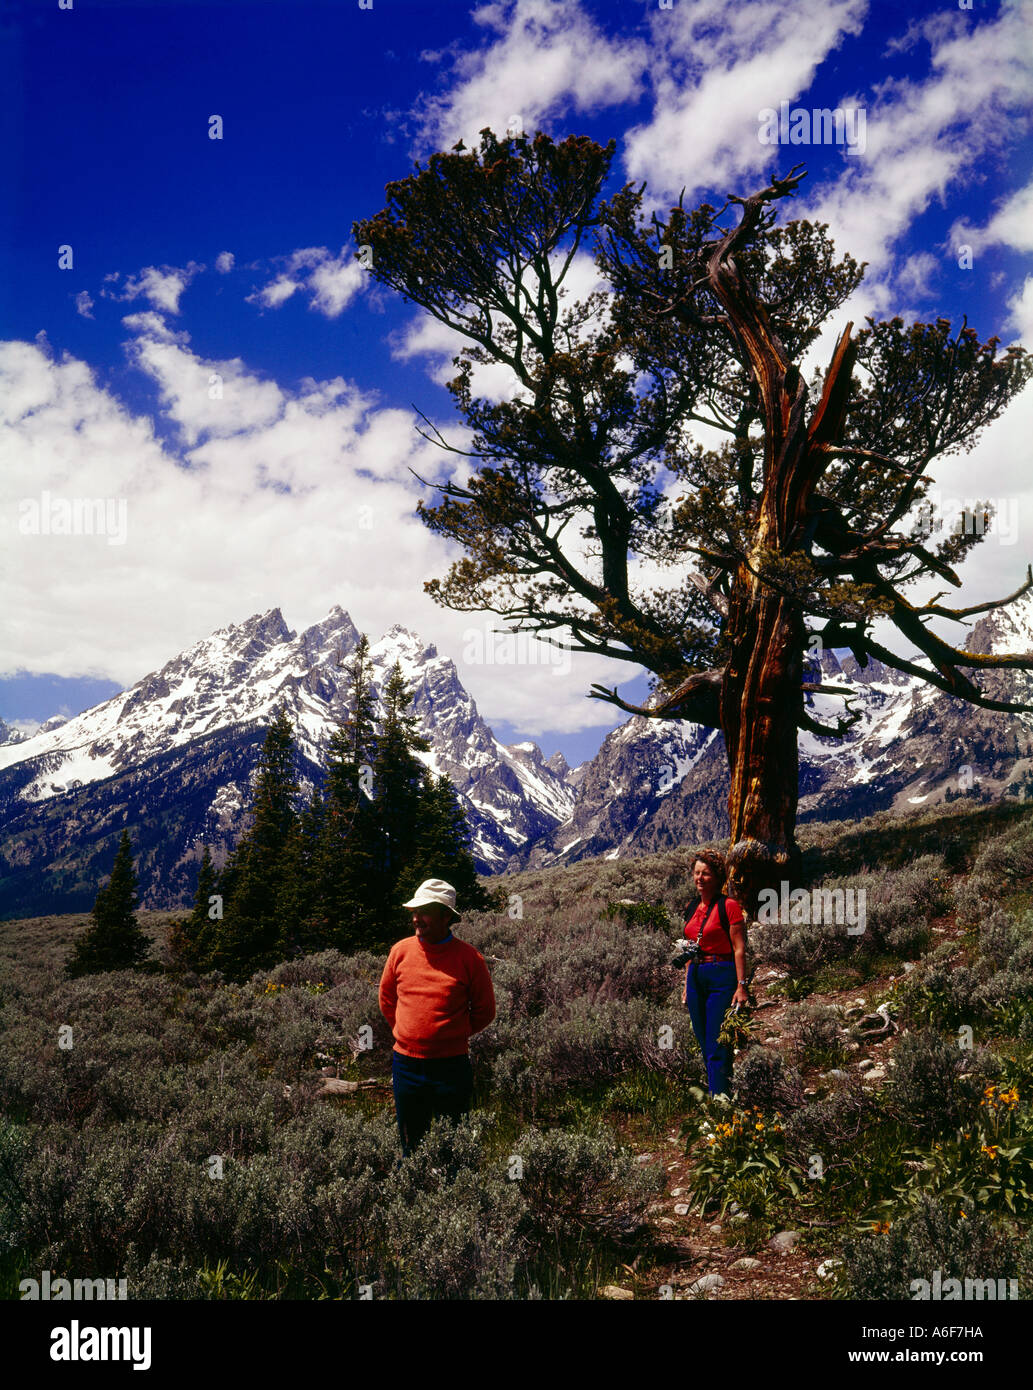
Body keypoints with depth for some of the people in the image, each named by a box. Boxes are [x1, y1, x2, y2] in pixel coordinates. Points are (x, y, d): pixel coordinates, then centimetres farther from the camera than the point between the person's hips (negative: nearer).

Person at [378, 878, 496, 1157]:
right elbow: (386, 999, 15)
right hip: (406, 1064, 3)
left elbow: (484, 1011, 3)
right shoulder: (401, 950, -1)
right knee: (411, 1146, 14)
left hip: (451, 1067, -2)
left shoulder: (469, 958, -8)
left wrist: (452, 1037, 5)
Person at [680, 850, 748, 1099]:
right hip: (696, 977, 7)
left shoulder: (728, 906, -8)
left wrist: (741, 986, -15)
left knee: (717, 1048, -6)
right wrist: (687, 985, 17)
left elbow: (739, 948, -11)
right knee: (704, 1045, 13)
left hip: (722, 977, -7)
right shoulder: (691, 908, 12)